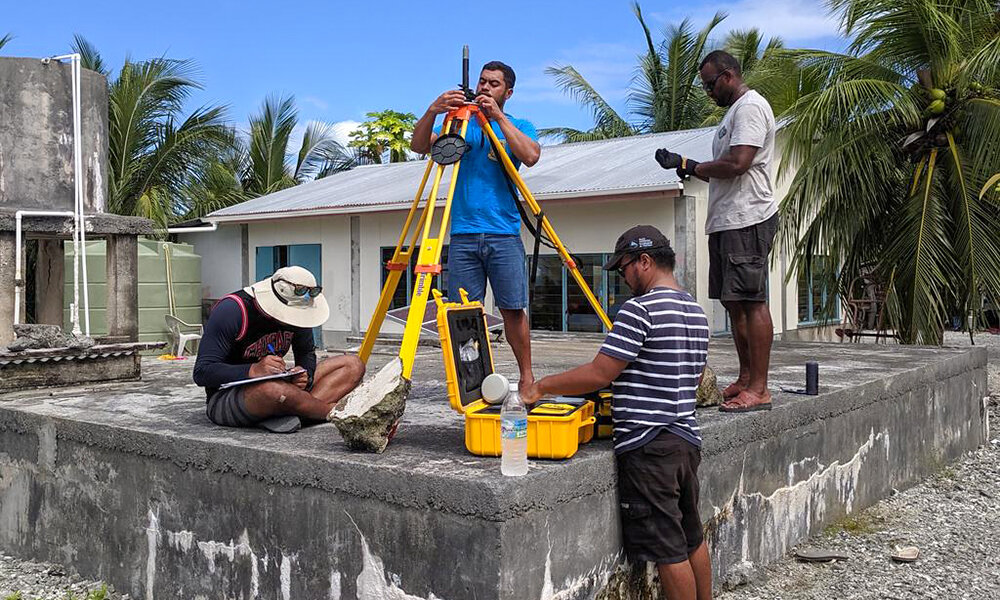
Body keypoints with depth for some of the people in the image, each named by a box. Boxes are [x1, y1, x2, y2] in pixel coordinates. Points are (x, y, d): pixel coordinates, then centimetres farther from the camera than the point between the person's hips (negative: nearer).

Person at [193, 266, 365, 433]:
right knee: (273, 390, -44)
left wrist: (304, 377, -12)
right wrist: (254, 370, -34)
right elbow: (202, 373, -21)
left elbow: (307, 353, 12)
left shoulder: (297, 309, -3)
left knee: (354, 365, -6)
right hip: (225, 397, -7)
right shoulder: (232, 310, -20)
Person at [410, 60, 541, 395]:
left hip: (504, 234, -1)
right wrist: (433, 111, -16)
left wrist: (499, 117, -14)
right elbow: (418, 146, 1)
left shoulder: (519, 127, 10)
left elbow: (531, 156, -11)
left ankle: (526, 376, 8)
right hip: (463, 234, 2)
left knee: (513, 309, -2)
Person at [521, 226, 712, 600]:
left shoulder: (640, 309, -15)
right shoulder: (697, 312, 13)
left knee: (669, 552, 0)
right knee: (692, 540, 19)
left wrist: (543, 386, -7)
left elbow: (599, 374, -18)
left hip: (648, 447, -9)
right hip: (687, 440, 9)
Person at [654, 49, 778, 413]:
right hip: (727, 221, 11)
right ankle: (745, 380, 18)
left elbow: (737, 164, -20)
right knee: (734, 301, 11)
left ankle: (758, 389, -9)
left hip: (747, 220, -11)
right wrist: (685, 166, 11)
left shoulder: (750, 106, -8)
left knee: (752, 301, -11)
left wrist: (690, 167, -7)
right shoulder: (735, 111, 25)